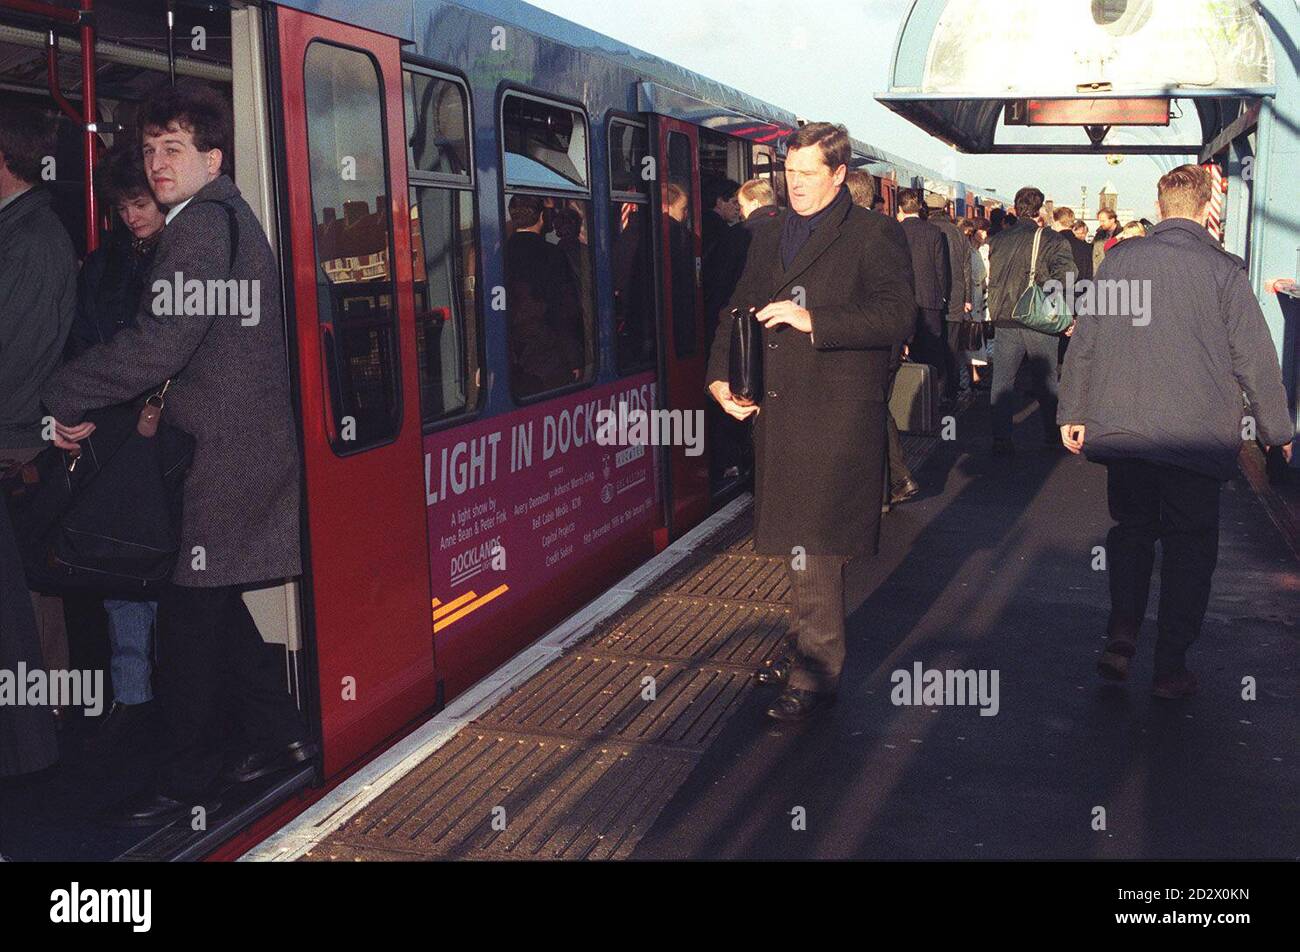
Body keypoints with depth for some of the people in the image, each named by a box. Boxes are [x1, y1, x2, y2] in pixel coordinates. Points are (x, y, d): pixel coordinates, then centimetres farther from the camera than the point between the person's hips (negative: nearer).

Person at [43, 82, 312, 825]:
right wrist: (156, 406, 9)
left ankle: (188, 781, 9)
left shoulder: (204, 223, -14)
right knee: (211, 602, 17)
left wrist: (62, 396, -11)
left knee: (191, 608, -2)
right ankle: (281, 734, 26)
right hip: (249, 441, 10)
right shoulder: (231, 217, 18)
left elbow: (158, 345, -21)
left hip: (224, 450, -10)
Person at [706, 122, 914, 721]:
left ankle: (816, 675, 4)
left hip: (835, 421, -7)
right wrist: (721, 374, 5)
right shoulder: (769, 238, 17)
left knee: (814, 546, -8)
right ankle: (809, 649, 31)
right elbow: (740, 309, 21)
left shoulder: (874, 237, -4)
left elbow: (897, 318, -14)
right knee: (795, 540, 16)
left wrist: (814, 320, -22)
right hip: (776, 413, 7)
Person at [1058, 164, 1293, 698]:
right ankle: (1170, 668, 11)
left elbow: (1085, 339, 4)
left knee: (1131, 530, 18)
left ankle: (1121, 640, 10)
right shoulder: (1223, 269, -8)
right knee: (1189, 545, 8)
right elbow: (1254, 355, -4)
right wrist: (1277, 429, 7)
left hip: (1123, 428, 3)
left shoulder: (1120, 259, 0)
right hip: (1196, 431, -2)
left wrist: (1073, 412, 14)